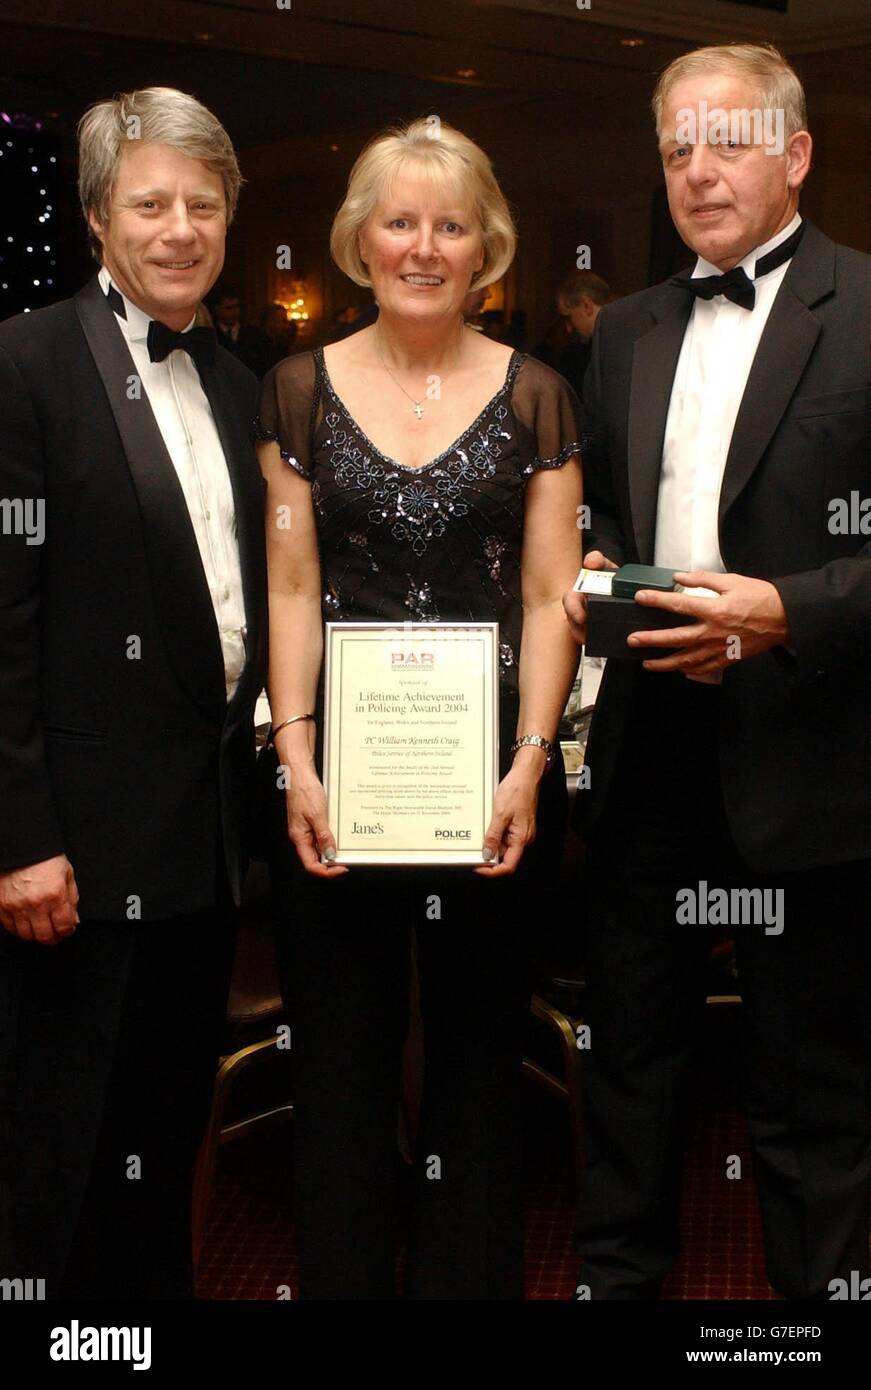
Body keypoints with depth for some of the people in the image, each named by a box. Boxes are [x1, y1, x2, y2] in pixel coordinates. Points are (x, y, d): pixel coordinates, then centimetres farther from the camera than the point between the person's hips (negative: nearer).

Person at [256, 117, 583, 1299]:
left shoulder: (534, 397, 4)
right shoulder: (303, 390, 5)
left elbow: (549, 597, 1)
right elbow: (291, 589, 3)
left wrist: (529, 766, -9)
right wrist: (296, 760, -7)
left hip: (493, 771, 0)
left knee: (480, 1057, 11)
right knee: (340, 1059, 9)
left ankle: (473, 1276, 28)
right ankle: (340, 1279, 26)